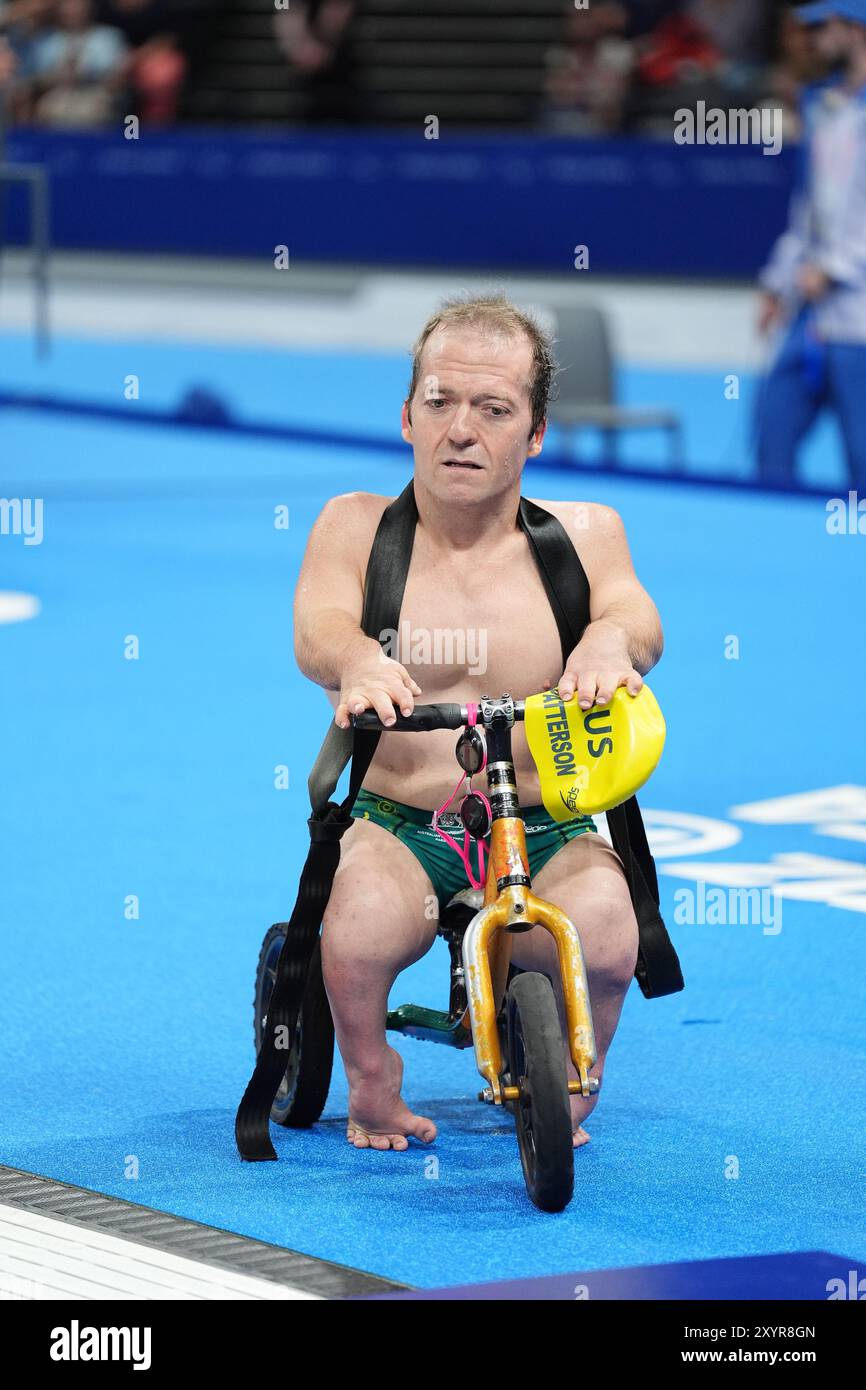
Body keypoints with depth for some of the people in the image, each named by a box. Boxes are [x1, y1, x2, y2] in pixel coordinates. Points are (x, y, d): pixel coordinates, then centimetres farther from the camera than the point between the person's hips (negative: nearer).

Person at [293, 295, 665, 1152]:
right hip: (389, 830, -1)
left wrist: (608, 642, -38)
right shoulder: (356, 526, 4)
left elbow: (635, 616, -12)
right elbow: (316, 627, -14)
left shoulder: (583, 532, 7)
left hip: (546, 837, 1)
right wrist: (358, 661, -40)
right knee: (361, 929, -33)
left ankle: (568, 1088, 3)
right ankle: (373, 1089, -1)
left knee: (602, 930, -30)